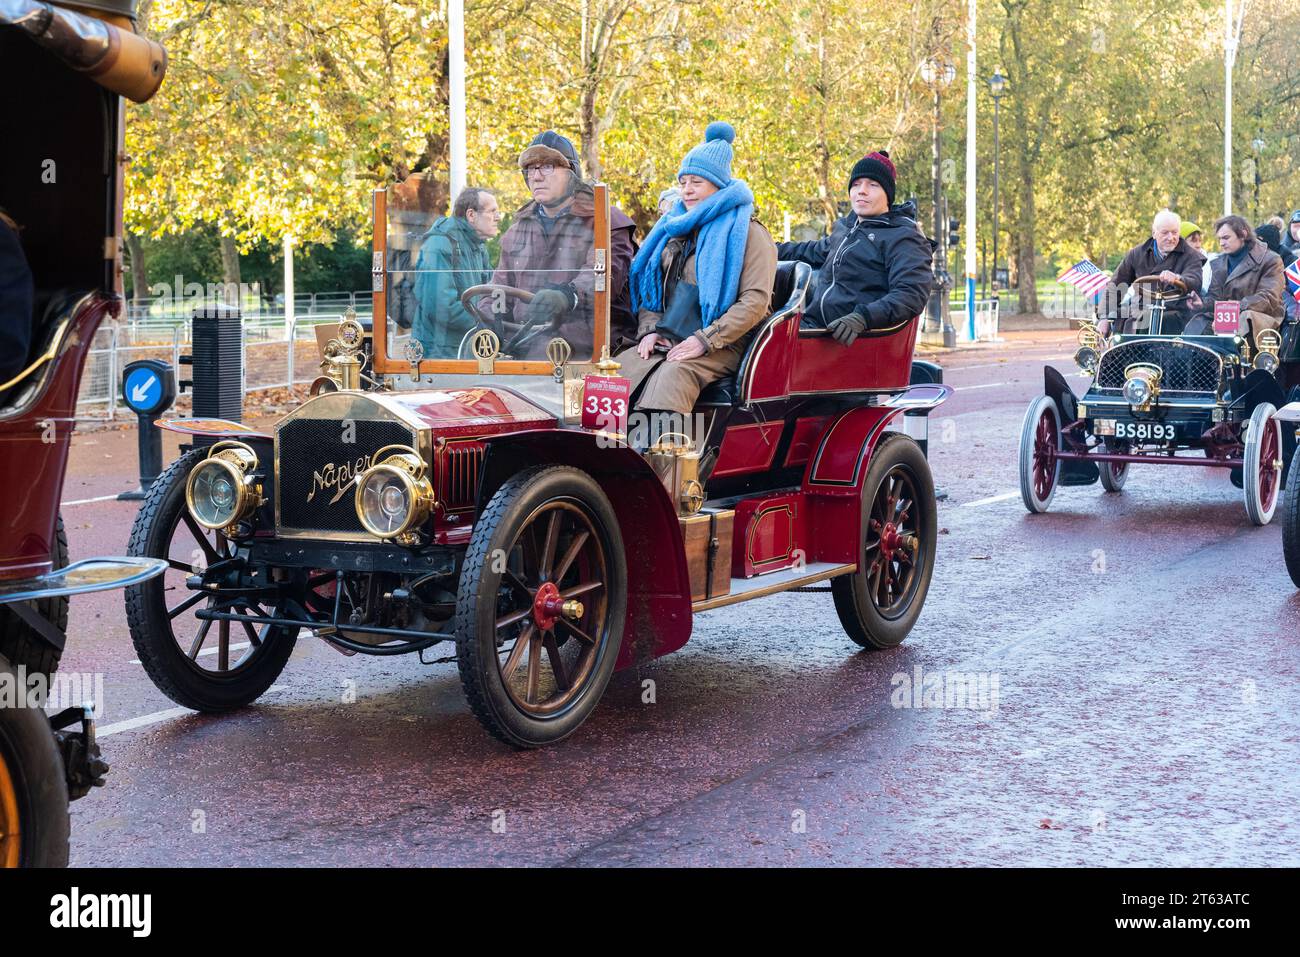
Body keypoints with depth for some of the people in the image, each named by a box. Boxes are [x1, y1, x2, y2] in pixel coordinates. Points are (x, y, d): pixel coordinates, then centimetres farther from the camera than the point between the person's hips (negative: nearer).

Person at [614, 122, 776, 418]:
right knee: (615, 369, -23)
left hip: (719, 347, -6)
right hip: (666, 341, 6)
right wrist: (649, 330, 3)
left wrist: (705, 340, -17)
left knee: (673, 375, -37)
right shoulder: (674, 229, 23)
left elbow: (756, 300, -9)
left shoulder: (748, 232, 2)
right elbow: (649, 288, 24)